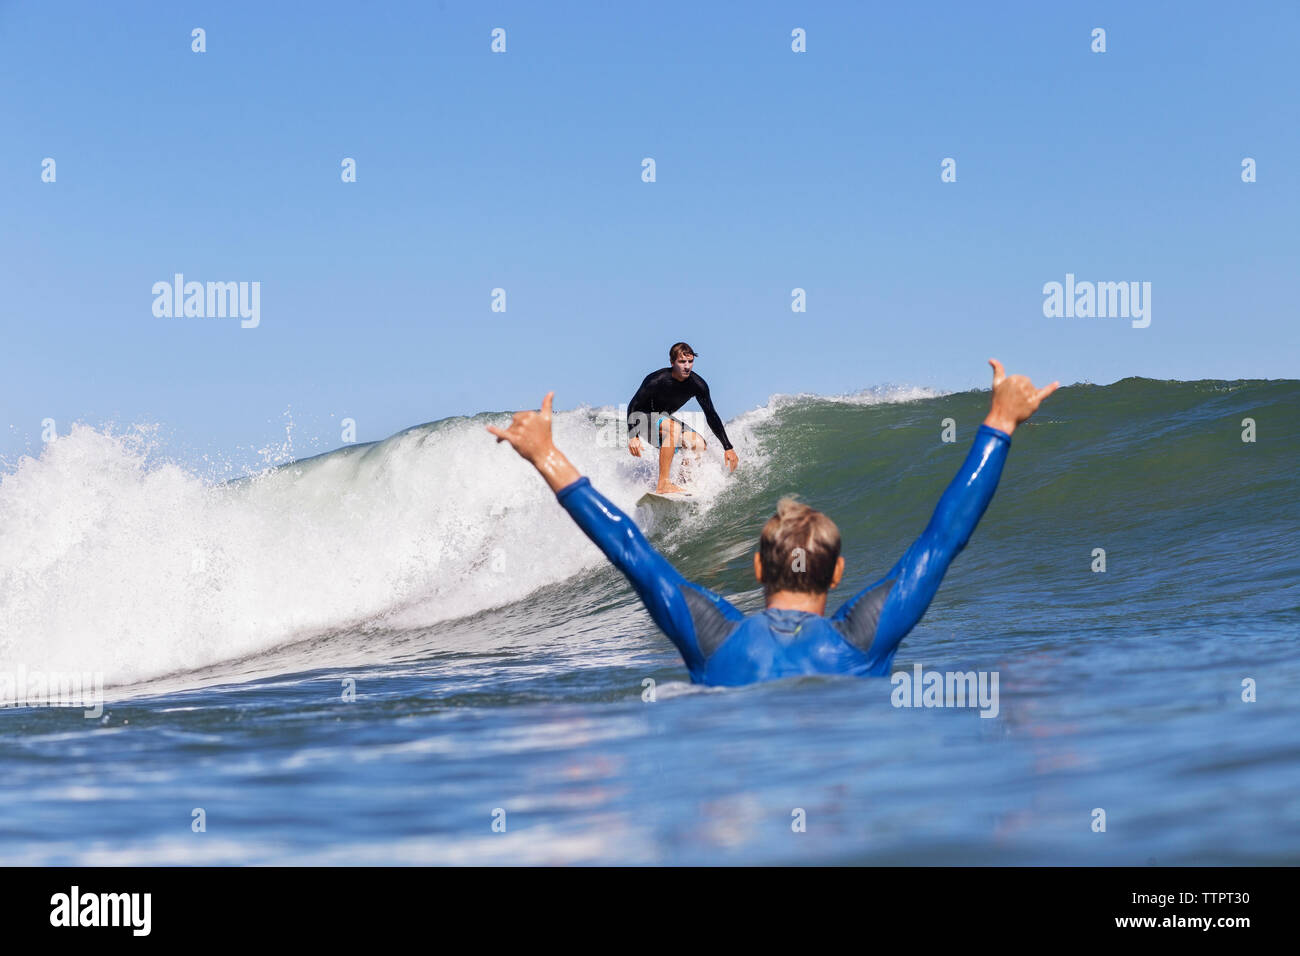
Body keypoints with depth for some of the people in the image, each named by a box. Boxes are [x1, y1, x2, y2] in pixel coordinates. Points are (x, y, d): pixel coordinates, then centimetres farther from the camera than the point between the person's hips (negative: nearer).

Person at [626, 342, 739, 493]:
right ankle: (663, 485, -36)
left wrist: (728, 448, -7)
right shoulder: (656, 380, -28)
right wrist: (632, 436, -33)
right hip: (642, 418, -6)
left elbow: (711, 416, -5)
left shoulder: (697, 384, -13)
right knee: (674, 428, -35)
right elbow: (633, 406, -22)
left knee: (699, 444, -12)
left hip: (663, 419, 6)